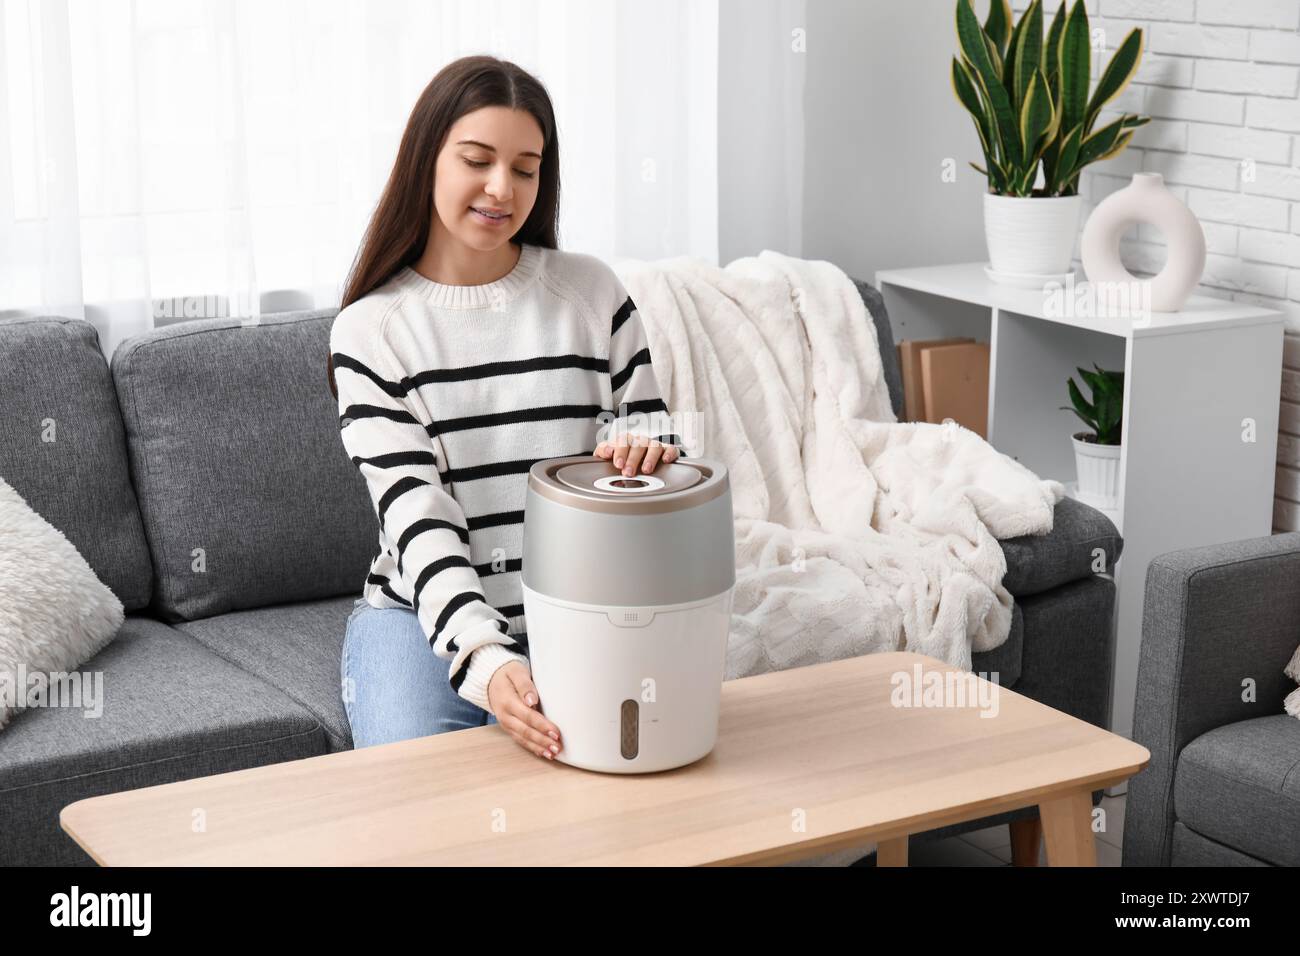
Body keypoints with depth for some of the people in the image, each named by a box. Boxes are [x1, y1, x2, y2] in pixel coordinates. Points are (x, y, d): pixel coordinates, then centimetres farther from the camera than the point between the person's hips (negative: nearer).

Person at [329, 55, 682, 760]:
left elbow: (653, 434, 7)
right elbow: (415, 514, -11)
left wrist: (645, 449, -21)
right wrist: (484, 661, -27)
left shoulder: (590, 291, 5)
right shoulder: (370, 328, -1)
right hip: (424, 615, -1)